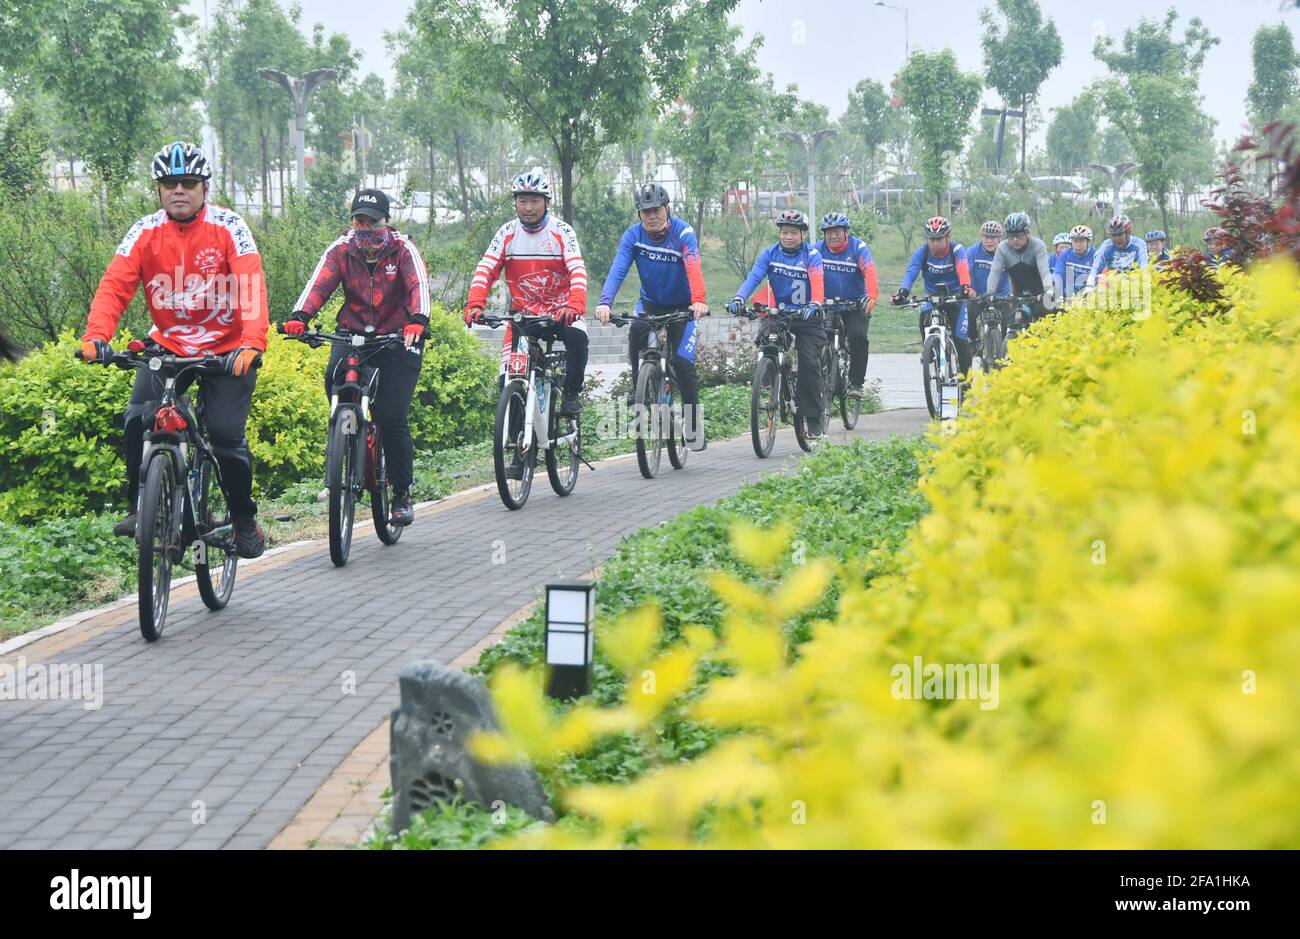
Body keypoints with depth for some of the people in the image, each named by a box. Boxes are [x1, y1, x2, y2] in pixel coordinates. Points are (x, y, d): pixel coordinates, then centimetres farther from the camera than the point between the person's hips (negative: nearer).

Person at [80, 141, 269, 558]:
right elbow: (114, 285, -15)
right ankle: (139, 506, 4)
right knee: (139, 421, -17)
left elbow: (252, 287, -24)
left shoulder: (228, 227, -14)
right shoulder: (145, 231, -6)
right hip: (167, 344, 3)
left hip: (227, 349, -2)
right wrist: (96, 336, -32)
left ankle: (244, 520, 10)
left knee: (226, 433, -12)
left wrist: (252, 343, -40)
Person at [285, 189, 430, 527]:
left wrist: (417, 320, -44)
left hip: (397, 338, -2)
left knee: (392, 418, -12)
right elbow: (319, 284, -18)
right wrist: (299, 317, -37)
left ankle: (402, 493, 5)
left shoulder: (402, 249, -8)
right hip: (353, 333, 2)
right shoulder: (341, 249, -3)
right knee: (334, 378, -30)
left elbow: (419, 285, -23)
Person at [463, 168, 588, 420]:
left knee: (576, 337, -34)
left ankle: (572, 395, -14)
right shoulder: (507, 233, -3)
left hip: (561, 311, -2)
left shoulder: (562, 231, -10)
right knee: (508, 379, -11)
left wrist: (575, 305, -41)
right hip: (522, 312, 2)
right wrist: (474, 304, -29)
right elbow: (485, 270, -11)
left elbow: (577, 271, -22)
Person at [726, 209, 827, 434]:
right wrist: (739, 299, -33)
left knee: (809, 364, -13)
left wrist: (815, 304, -44)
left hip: (807, 317, -3)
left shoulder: (811, 255, -8)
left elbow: (817, 282, -24)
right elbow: (754, 277, -14)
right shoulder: (770, 254, -1)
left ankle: (813, 418, -6)